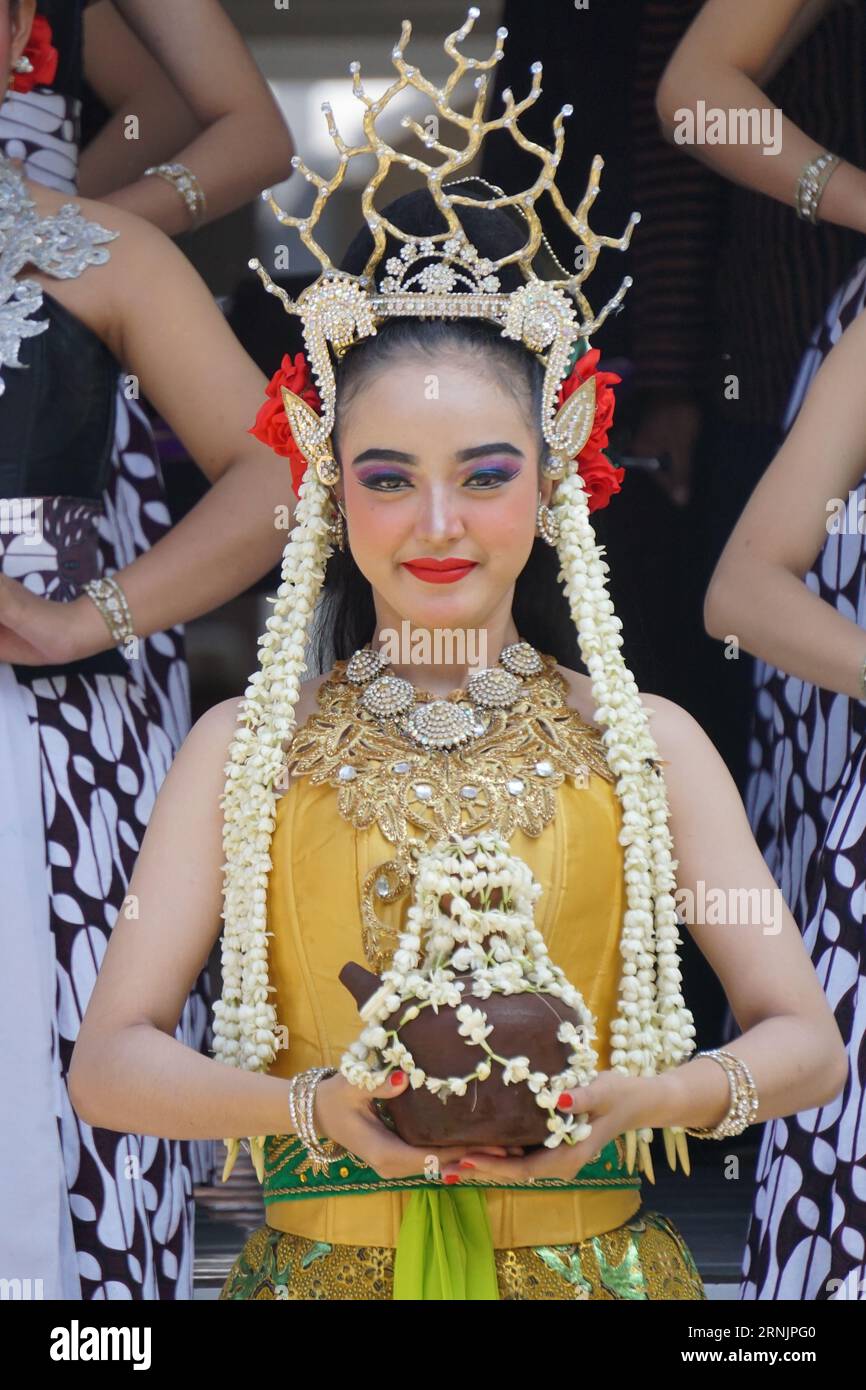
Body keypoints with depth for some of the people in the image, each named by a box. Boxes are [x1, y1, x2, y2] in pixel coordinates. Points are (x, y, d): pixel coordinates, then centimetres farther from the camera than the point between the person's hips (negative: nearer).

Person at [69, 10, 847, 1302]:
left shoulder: (646, 743, -1)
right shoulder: (246, 747, -1)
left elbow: (807, 1041, -2)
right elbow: (110, 1060, -7)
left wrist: (636, 1100, -21)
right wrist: (316, 1106, -23)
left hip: (593, 1261, 0)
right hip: (322, 1262, 0)